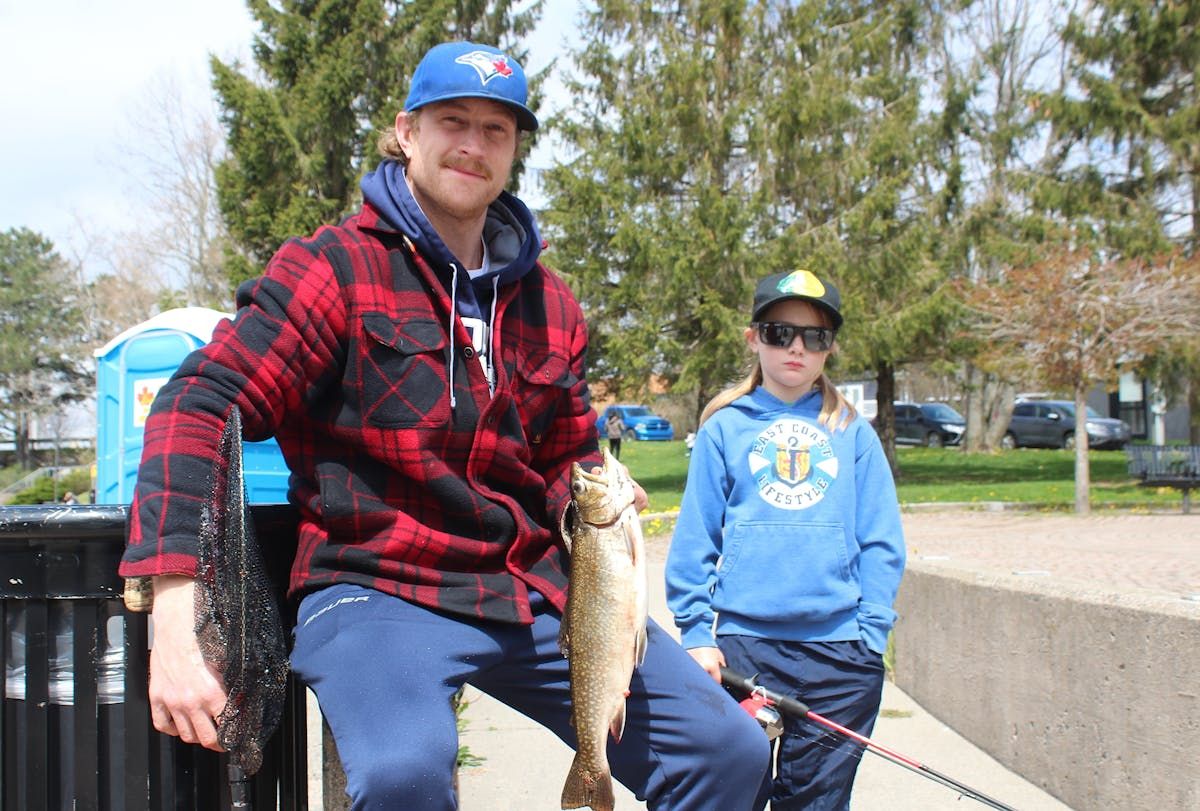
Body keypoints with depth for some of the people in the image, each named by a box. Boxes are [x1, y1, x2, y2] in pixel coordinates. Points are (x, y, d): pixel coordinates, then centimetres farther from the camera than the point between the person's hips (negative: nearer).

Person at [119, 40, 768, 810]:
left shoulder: (547, 301, 12)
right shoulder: (338, 268, -6)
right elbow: (201, 407, -16)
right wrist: (175, 616, -28)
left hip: (538, 587, 6)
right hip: (377, 588, -6)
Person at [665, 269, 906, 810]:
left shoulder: (854, 434, 7)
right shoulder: (724, 429, 4)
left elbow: (881, 543, 6)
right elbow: (694, 541, 2)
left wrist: (872, 633, -3)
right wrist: (696, 632, -4)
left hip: (839, 650, 1)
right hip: (742, 640, -1)